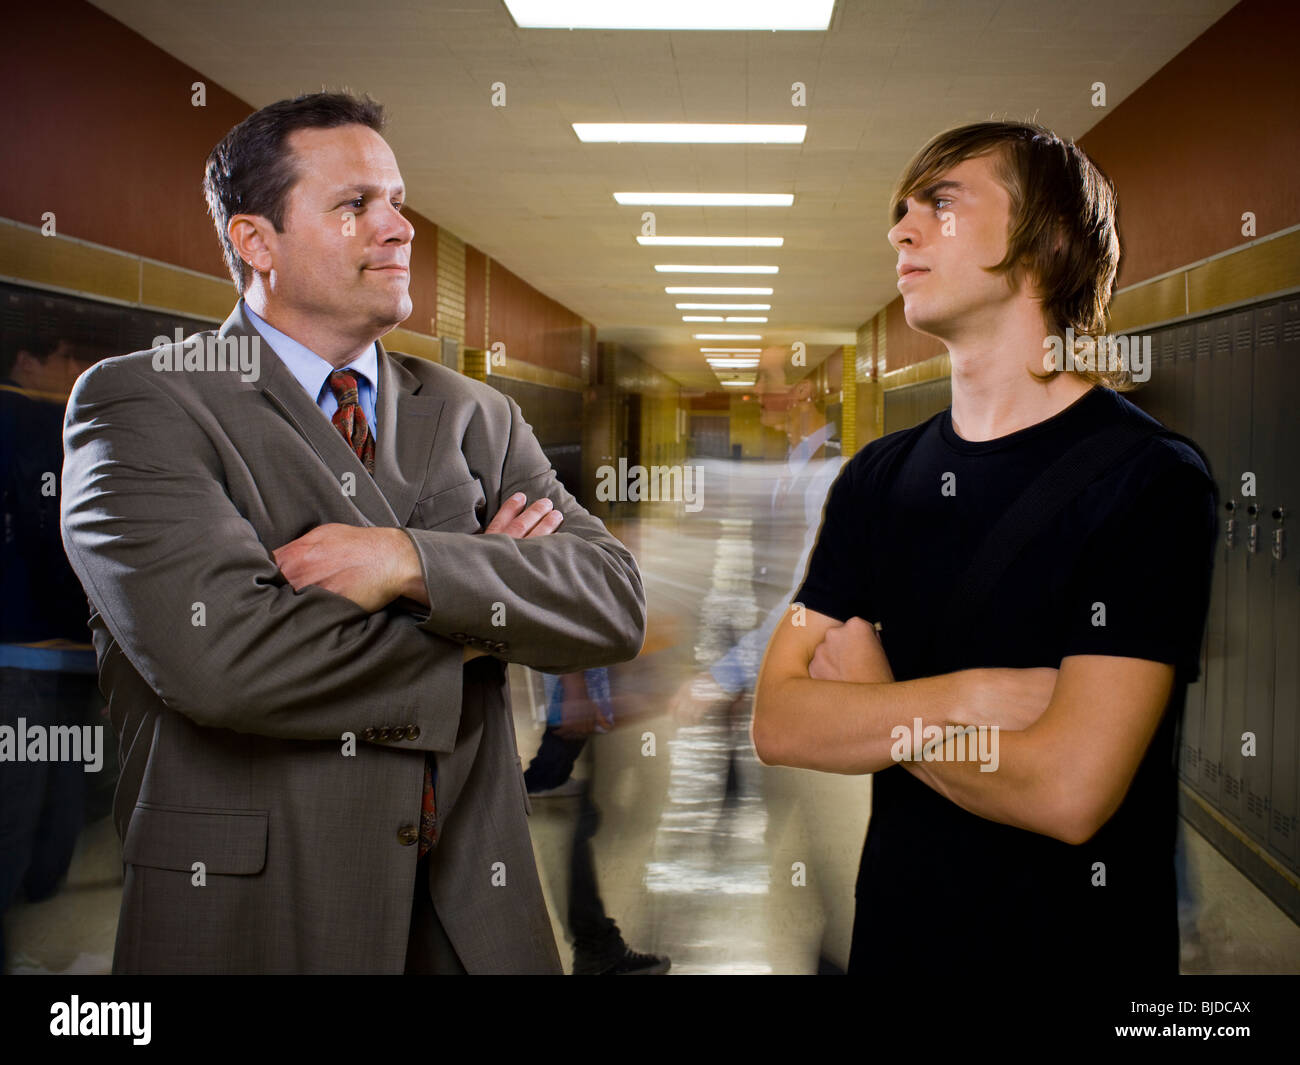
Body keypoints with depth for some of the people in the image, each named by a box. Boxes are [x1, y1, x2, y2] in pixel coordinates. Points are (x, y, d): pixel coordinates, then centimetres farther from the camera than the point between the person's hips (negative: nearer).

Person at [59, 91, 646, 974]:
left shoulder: (477, 417, 9)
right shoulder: (141, 402, -5)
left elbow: (614, 603, -3)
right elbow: (217, 652, -20)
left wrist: (413, 562, -18)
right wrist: (472, 596, -9)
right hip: (249, 916, -4)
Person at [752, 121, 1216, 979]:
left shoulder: (1150, 475, -16)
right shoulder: (880, 476, 3)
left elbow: (1069, 791, -24)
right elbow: (778, 722, -5)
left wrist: (868, 707, -10)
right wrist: (974, 697, -20)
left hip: (1075, 947, -5)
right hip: (893, 935, 5)